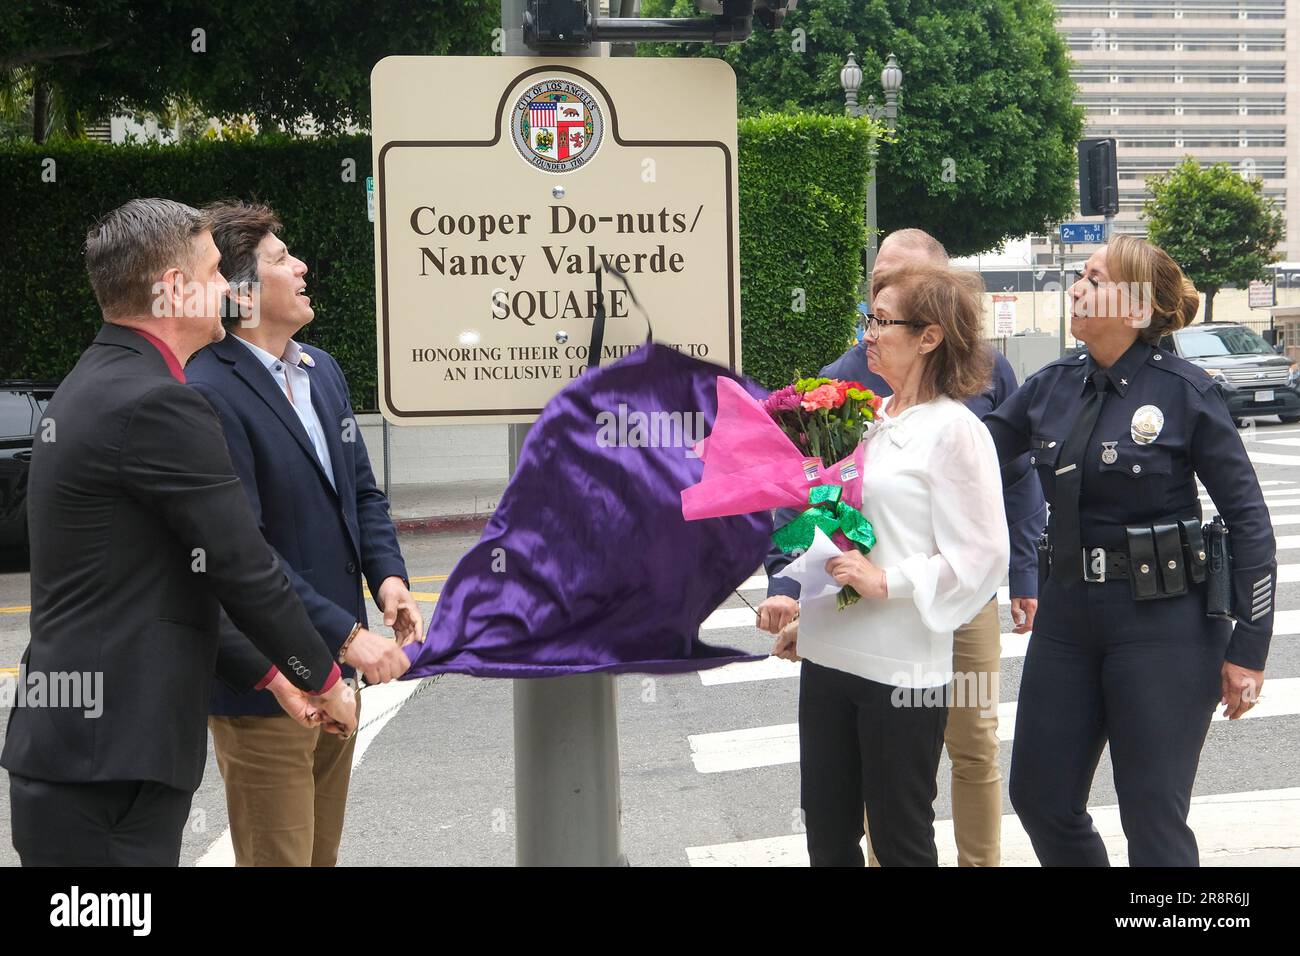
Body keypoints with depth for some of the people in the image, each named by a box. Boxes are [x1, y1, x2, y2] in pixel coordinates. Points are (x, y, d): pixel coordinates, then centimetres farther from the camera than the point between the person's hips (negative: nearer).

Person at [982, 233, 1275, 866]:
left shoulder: (1185, 391, -11)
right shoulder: (1053, 386, 5)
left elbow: (1248, 519, -8)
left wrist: (1248, 648, -10)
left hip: (1161, 623, -6)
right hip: (1068, 614, 6)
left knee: (1154, 818, 0)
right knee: (1038, 797, 11)